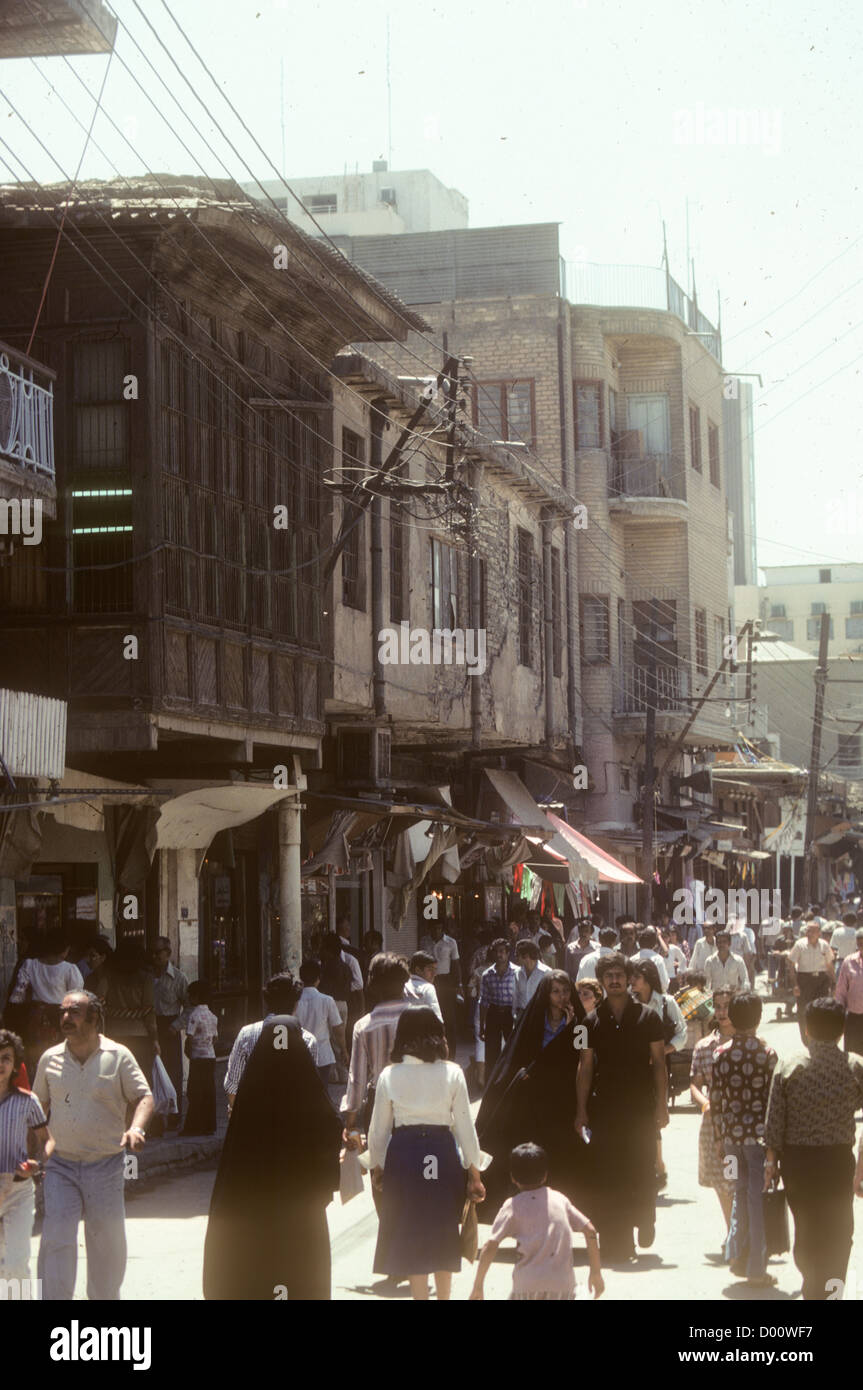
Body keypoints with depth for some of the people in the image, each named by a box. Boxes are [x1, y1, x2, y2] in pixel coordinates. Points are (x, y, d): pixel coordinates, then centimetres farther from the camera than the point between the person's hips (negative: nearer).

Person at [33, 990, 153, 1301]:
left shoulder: (118, 1056, -2)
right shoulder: (50, 1059, 6)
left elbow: (143, 1097, -2)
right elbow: (40, 1107, 16)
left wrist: (136, 1128, -22)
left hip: (106, 1167, -1)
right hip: (61, 1165, 1)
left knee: (108, 1240, 7)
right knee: (56, 1239, -10)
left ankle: (106, 1296, 26)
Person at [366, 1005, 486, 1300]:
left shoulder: (389, 1075, -3)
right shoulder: (452, 1073, -4)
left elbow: (379, 1127, 3)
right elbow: (465, 1125, -1)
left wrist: (376, 1165, 18)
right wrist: (474, 1172, 7)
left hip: (402, 1156, -1)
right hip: (442, 1154, 1)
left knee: (411, 1232, 8)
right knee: (444, 1231, 17)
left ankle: (419, 1293, 7)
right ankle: (443, 1294, 27)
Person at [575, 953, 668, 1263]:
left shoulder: (648, 1017, 3)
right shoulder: (593, 1021, 7)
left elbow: (658, 1063, 4)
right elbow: (585, 1068, 8)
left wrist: (661, 1105, -2)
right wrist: (581, 1109, 3)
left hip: (641, 1108, -1)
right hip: (604, 1107, 1)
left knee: (642, 1172, 1)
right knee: (607, 1176, -2)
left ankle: (645, 1221, 26)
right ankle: (614, 1243, 2)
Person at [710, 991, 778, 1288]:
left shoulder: (720, 1054, -2)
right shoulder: (766, 1054, -11)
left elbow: (716, 1100, 1)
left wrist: (721, 1136, 13)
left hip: (731, 1133, 4)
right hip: (759, 1134, -4)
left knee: (740, 1194, 21)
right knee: (759, 1200, 3)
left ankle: (737, 1256, 22)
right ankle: (756, 1269, 6)